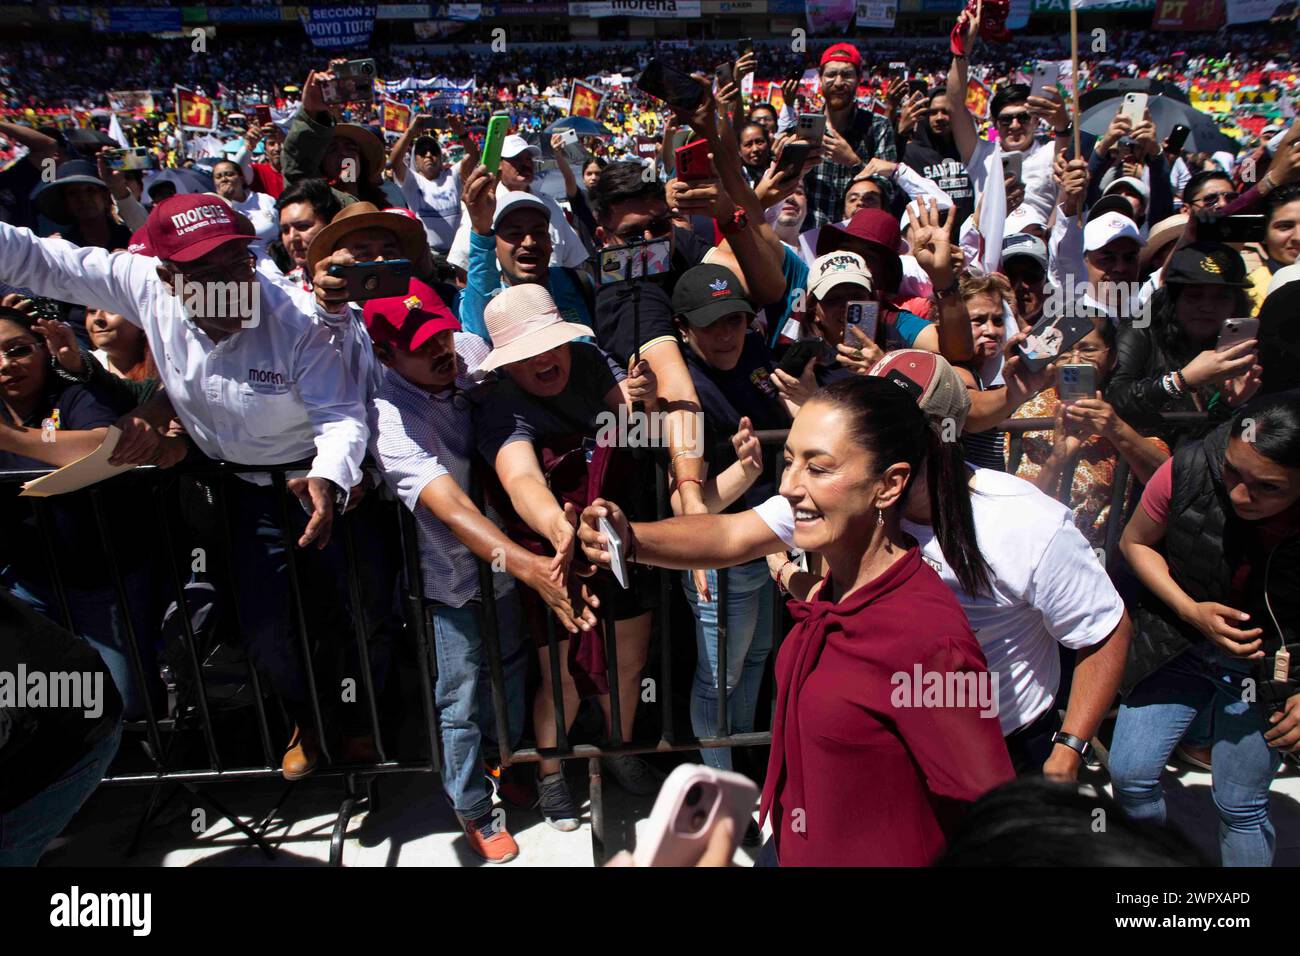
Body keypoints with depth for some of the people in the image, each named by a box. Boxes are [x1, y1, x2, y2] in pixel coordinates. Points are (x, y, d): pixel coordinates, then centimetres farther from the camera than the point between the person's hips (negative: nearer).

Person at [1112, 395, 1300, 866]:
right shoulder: (1190, 469, -24)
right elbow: (1135, 542, -4)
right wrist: (1190, 611, -15)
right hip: (1178, 644, 2)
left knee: (1240, 806, 10)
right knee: (1130, 773, 4)